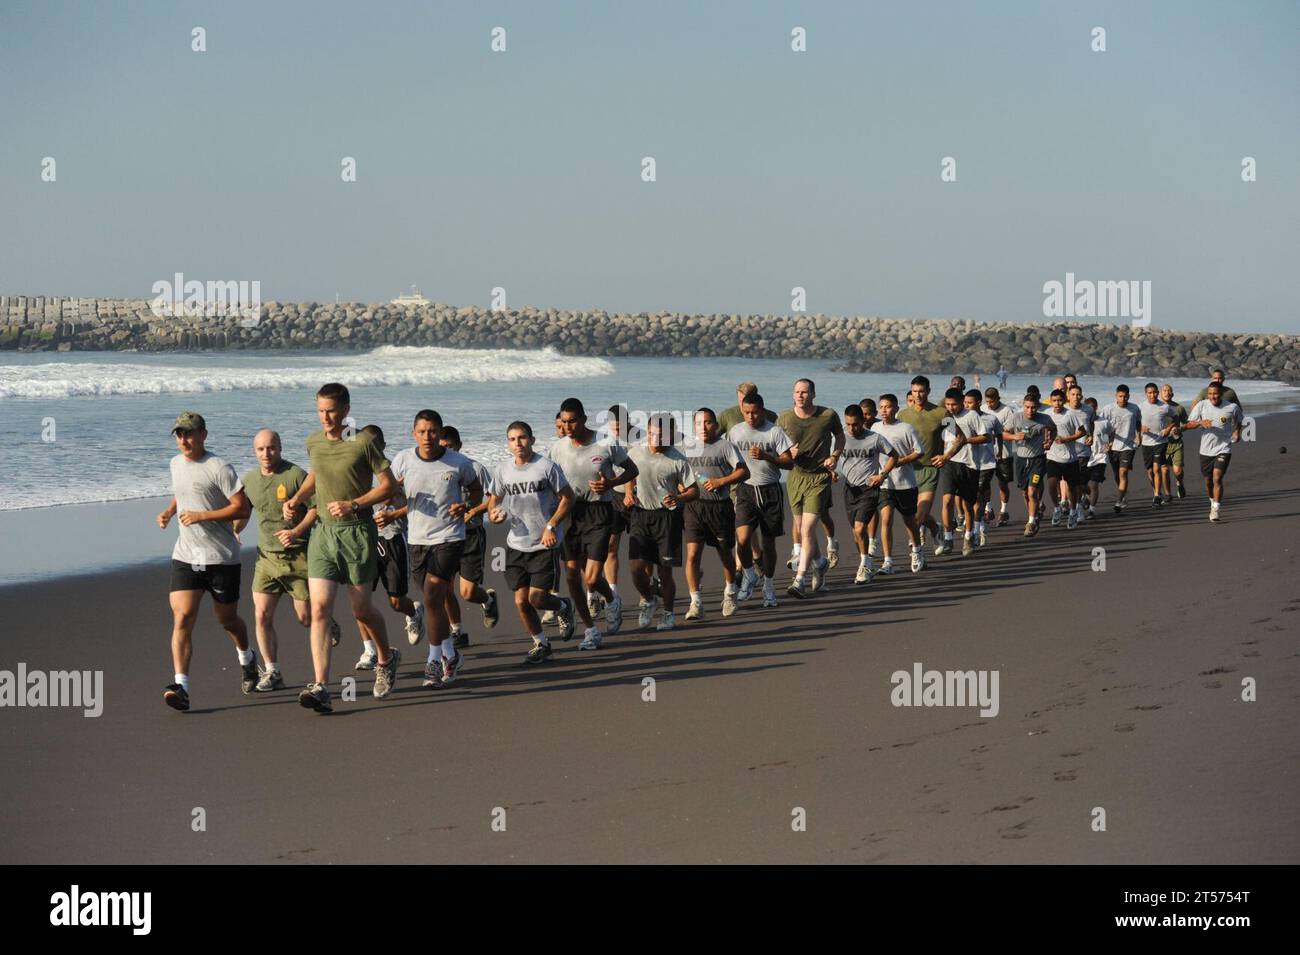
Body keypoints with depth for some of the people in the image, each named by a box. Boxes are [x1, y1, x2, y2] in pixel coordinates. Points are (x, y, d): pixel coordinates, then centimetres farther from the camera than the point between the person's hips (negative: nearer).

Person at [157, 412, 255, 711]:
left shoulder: (219, 468, -12)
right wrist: (169, 510, 10)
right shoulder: (176, 463, 10)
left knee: (227, 619, 13)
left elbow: (243, 508, -14)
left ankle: (246, 658, 45)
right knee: (182, 618, -13)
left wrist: (201, 516, -19)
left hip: (221, 557, -4)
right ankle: (181, 686, -20)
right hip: (185, 556, 4)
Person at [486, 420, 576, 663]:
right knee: (521, 601, 2)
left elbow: (567, 497, -5)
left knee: (537, 598, -11)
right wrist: (494, 514, -11)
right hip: (516, 544, 4)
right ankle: (541, 644, 22)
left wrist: (551, 526, -15)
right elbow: (493, 500, 13)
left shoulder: (547, 466, -9)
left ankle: (564, 607, 24)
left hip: (545, 545, -4)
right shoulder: (502, 470, 4)